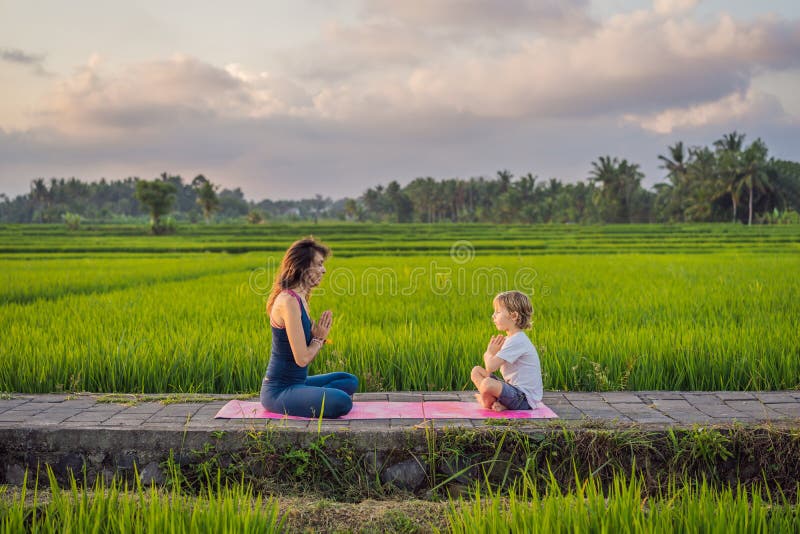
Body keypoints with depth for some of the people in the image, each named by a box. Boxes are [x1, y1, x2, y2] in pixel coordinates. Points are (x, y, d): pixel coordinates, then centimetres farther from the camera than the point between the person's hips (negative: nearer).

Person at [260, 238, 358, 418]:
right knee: (342, 402, -28)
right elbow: (302, 359, -20)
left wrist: (319, 338, -4)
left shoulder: (301, 300, 12)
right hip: (278, 391, -10)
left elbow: (309, 356, 14)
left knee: (350, 381, 22)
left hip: (297, 382, 10)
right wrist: (319, 338, -2)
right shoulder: (288, 301, -18)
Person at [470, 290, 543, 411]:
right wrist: (491, 353, -6)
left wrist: (489, 353, -2)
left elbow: (490, 367, -24)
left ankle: (490, 402, -2)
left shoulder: (517, 341, -18)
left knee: (487, 384, -35)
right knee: (476, 371, 9)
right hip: (514, 388, 11)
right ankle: (499, 403, -9)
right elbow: (490, 366, 16)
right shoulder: (509, 339, 15)